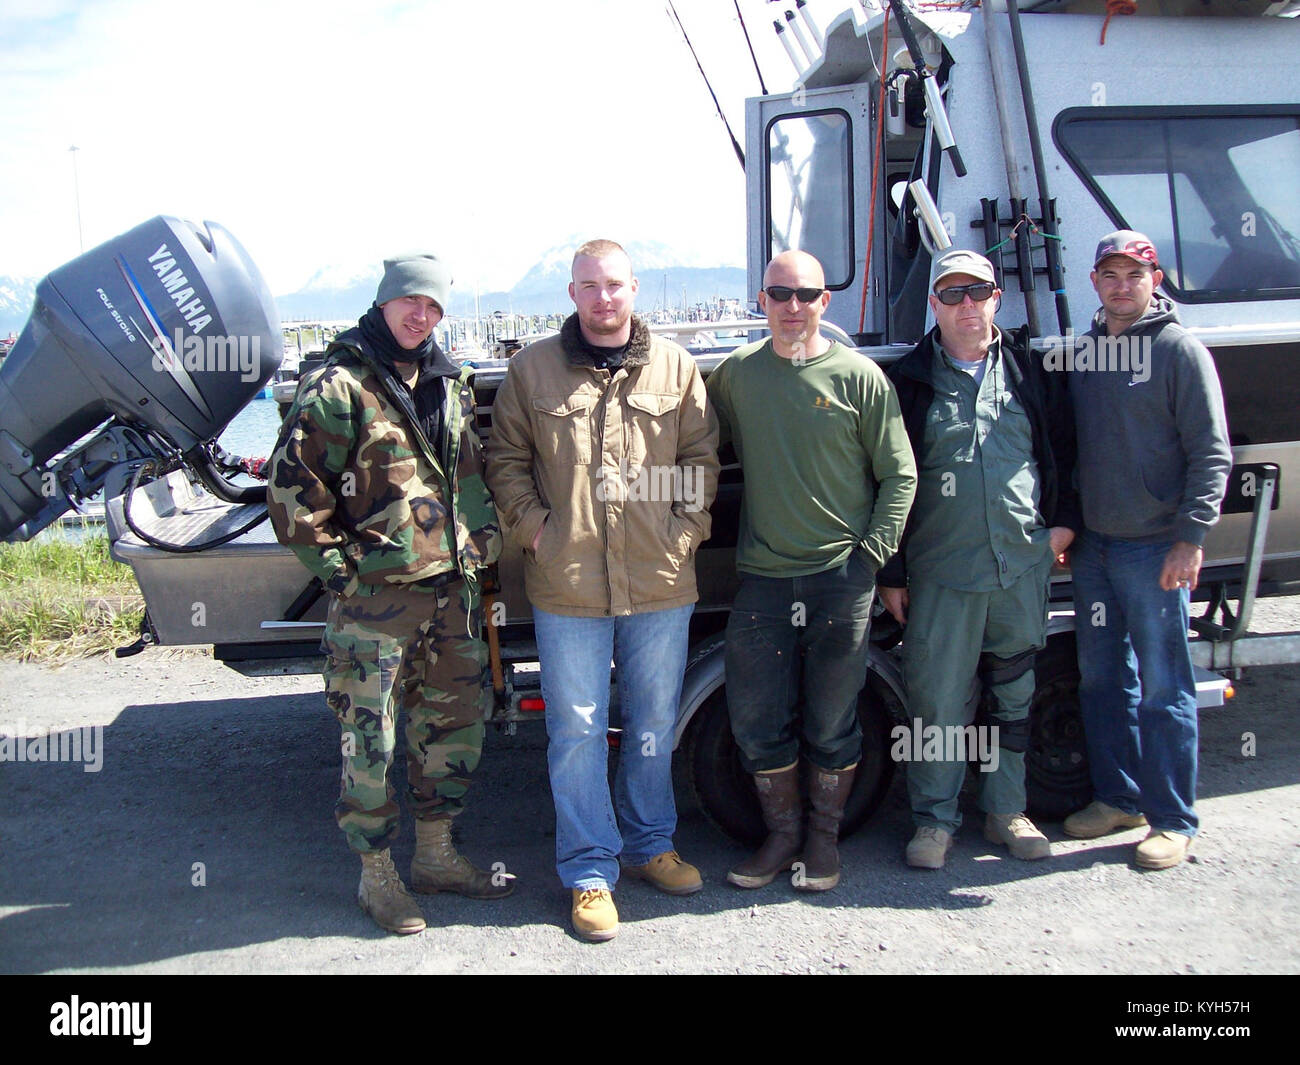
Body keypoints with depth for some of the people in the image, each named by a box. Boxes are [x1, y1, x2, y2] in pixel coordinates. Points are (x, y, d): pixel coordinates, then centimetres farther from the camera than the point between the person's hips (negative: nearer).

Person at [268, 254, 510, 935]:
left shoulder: (449, 385, 13)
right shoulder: (339, 385, -8)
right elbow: (292, 485, -11)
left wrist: (483, 542, 12)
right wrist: (337, 563, -11)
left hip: (453, 590, 7)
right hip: (375, 596, -7)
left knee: (456, 726, 14)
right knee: (370, 740, 2)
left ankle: (436, 854, 31)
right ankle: (376, 875, 19)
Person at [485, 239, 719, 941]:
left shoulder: (676, 368, 7)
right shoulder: (533, 369, 4)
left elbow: (702, 460, 10)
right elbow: (505, 459, 8)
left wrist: (685, 531, -1)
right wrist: (533, 528, -4)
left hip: (660, 584, 2)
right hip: (567, 587, -1)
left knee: (654, 726, 14)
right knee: (577, 731, 5)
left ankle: (650, 845, 34)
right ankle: (590, 871, 18)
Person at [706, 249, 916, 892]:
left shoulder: (860, 376, 0)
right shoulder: (736, 374, 7)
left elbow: (898, 474, 3)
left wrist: (874, 551, -5)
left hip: (843, 575, -2)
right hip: (762, 575, 2)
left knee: (832, 723, 6)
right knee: (753, 720, 4)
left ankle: (824, 837, 27)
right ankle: (782, 833, 25)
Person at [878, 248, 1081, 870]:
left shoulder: (1029, 369, 9)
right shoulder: (909, 380, 1)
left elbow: (1065, 445, 19)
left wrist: (1065, 518, 9)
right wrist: (890, 573, -2)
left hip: (1024, 565, 3)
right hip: (941, 573, -2)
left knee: (1016, 694, 12)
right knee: (938, 700, 1)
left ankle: (1006, 811, 27)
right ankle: (934, 819, 16)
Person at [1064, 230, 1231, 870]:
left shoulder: (1179, 350, -4)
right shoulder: (1080, 350, 11)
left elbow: (1211, 454, -8)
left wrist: (1191, 537, -16)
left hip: (1155, 549, -6)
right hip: (1091, 546, 6)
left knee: (1163, 688, 1)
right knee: (1101, 679, 13)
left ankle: (1172, 821, 12)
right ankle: (1118, 798, 27)